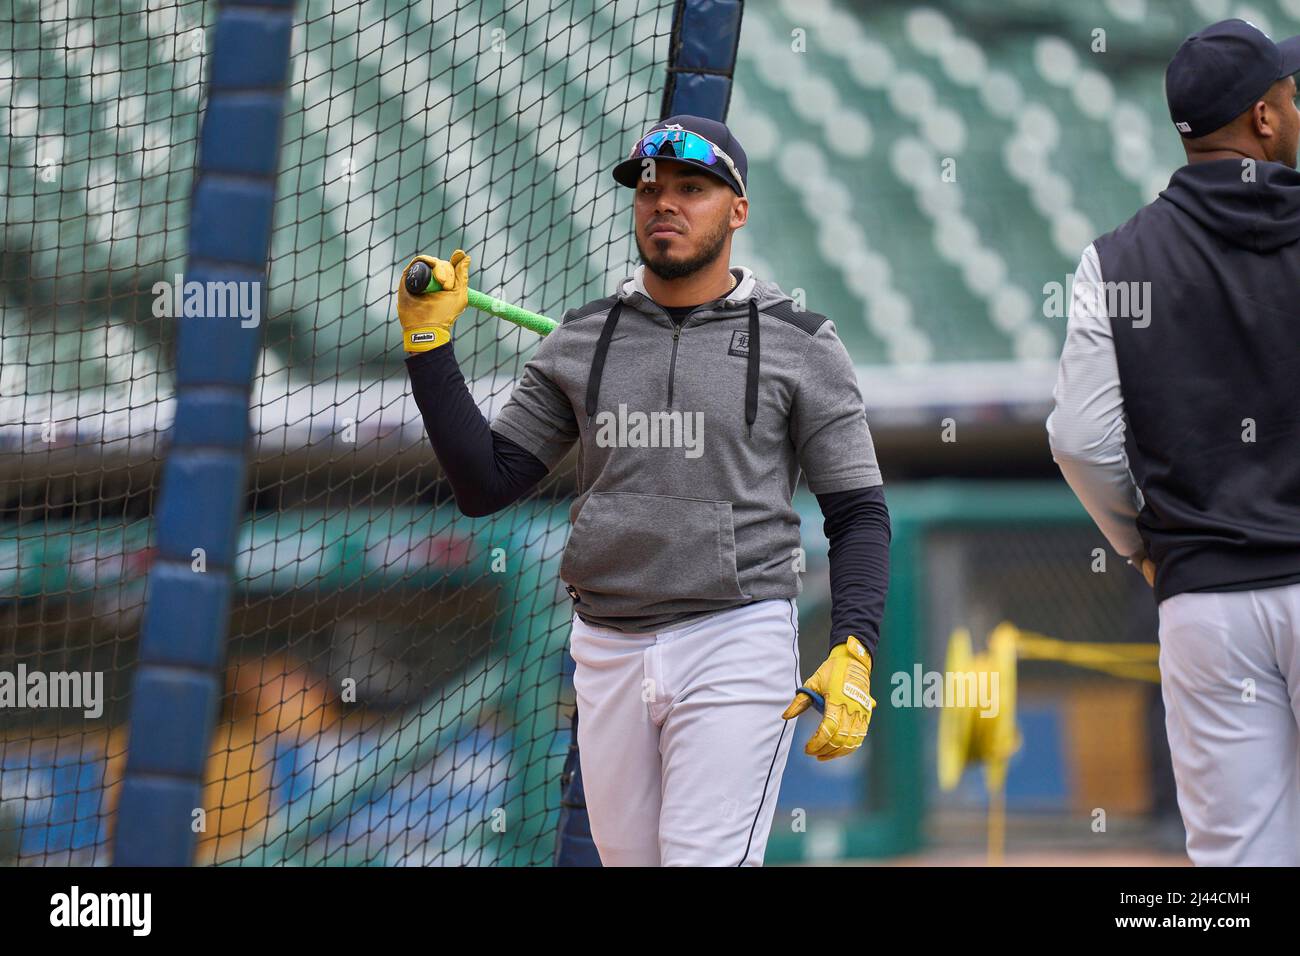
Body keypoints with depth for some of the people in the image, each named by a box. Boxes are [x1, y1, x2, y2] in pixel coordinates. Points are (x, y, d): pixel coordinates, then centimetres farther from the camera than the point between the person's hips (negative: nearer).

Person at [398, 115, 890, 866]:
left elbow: (859, 514, 0)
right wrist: (429, 345, 0)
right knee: (631, 858, 8)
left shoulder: (801, 346, 1)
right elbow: (484, 485, 8)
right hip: (607, 654, 4)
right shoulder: (582, 342, 10)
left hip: (735, 647, -4)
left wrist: (853, 654, -14)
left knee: (705, 858, -16)